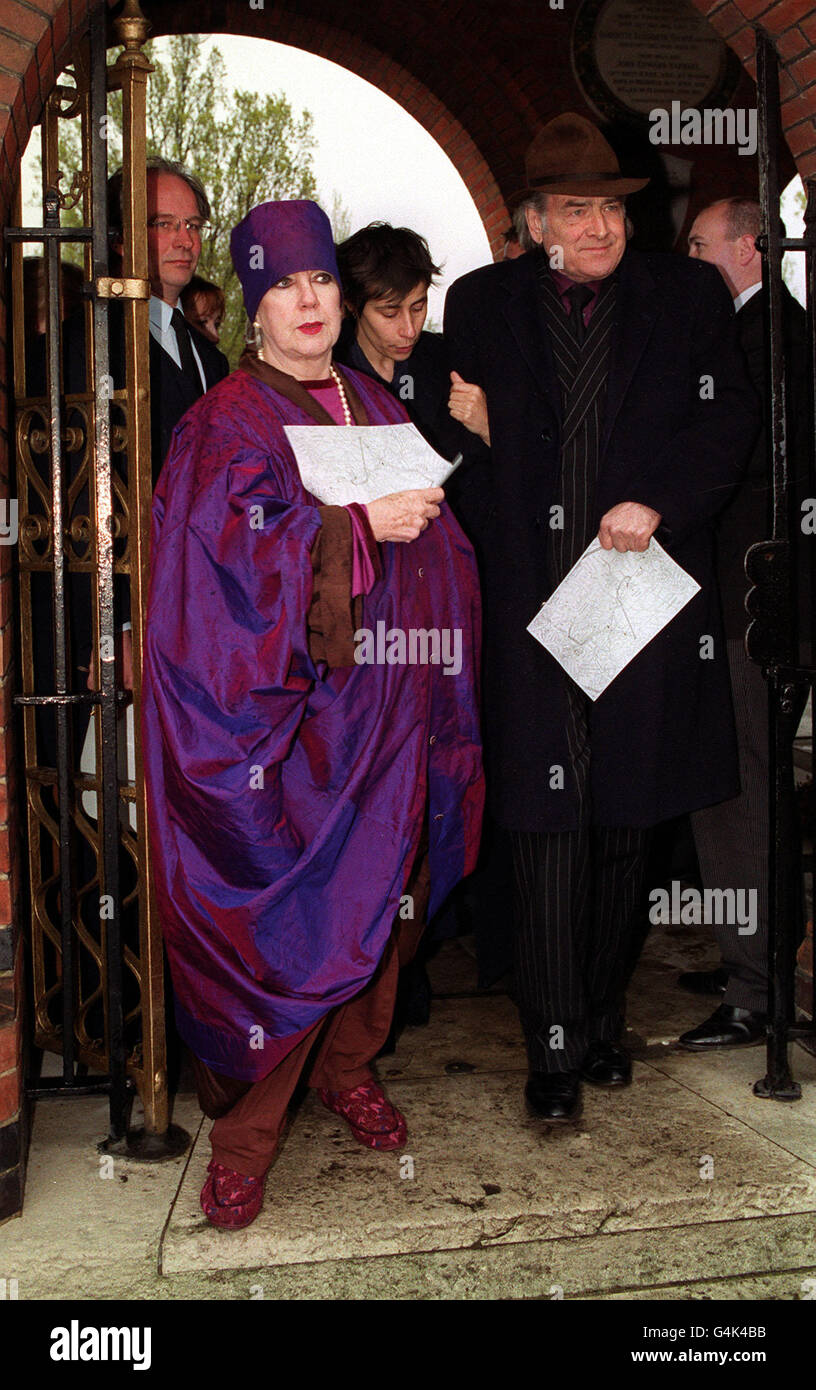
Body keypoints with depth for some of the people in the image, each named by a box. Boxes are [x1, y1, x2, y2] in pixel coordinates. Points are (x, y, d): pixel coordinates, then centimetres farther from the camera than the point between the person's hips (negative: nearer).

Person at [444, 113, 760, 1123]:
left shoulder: (687, 295, 9)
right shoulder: (482, 304, 9)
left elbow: (728, 417, 4)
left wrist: (657, 504, -12)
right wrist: (485, 553, -2)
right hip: (530, 609, -1)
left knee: (626, 821, 10)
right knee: (549, 829, -2)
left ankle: (601, 1015, 28)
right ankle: (555, 1046, 8)